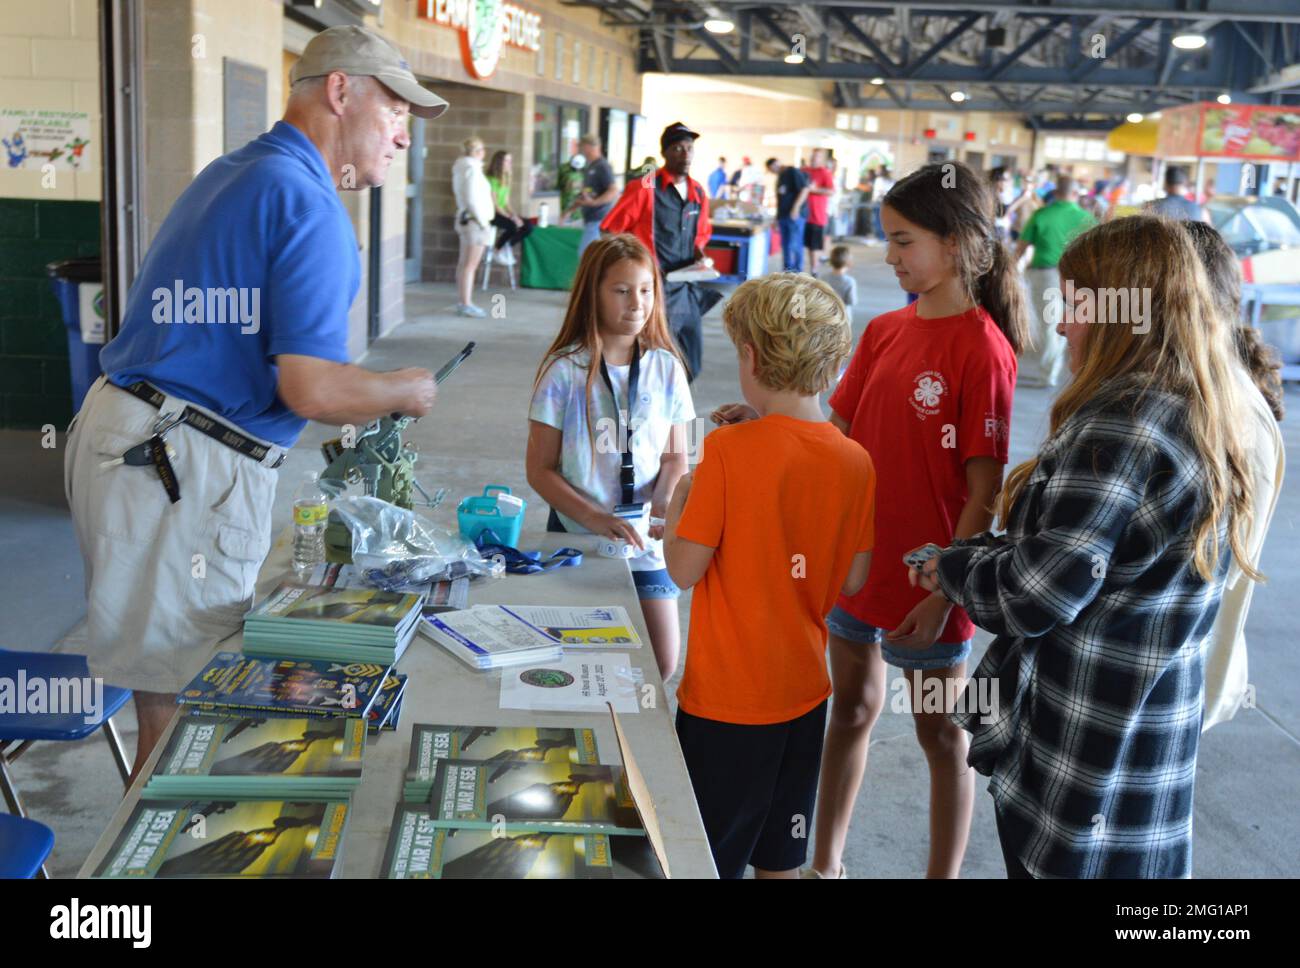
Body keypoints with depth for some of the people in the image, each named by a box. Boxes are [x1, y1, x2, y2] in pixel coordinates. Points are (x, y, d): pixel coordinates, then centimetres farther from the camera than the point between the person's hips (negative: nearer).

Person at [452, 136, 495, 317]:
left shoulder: (461, 168, 14)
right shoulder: (472, 169, -15)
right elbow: (472, 199, -21)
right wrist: (483, 221, -15)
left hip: (465, 219, 10)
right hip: (474, 220, -10)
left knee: (464, 263, 11)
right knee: (470, 265, -9)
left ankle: (462, 302, 16)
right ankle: (466, 304, -9)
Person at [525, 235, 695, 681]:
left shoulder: (666, 368, 0)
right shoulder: (564, 371, -8)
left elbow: (675, 458, 5)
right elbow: (540, 470, -7)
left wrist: (664, 507, -15)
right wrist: (597, 519, -19)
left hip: (644, 540, 2)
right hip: (576, 534, -2)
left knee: (661, 664, 0)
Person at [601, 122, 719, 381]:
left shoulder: (698, 193, 9)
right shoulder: (644, 188, -9)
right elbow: (610, 231, -6)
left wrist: (699, 253, 3)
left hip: (687, 291, 6)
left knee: (691, 364, 10)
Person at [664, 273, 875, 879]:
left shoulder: (729, 449, -19)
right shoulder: (855, 461, -4)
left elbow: (684, 570, -17)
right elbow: (852, 581, 5)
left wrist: (679, 499, 3)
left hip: (726, 698, -5)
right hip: (805, 693, 5)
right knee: (780, 861, 20)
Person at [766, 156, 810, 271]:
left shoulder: (793, 172, -6)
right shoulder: (779, 177, 20)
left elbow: (804, 189, -14)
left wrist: (796, 208, -20)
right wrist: (777, 218, 24)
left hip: (795, 215, -9)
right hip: (783, 215, 9)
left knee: (795, 245, -10)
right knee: (785, 245, 9)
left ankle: (797, 272, -4)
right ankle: (786, 272, 14)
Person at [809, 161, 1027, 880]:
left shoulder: (983, 350, -17)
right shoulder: (884, 331, 3)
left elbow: (984, 495, -17)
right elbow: (838, 436, 8)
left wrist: (944, 594, -18)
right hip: (856, 561, 7)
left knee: (941, 736, 10)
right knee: (852, 709, 19)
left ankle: (943, 874, 28)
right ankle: (826, 865, 36)